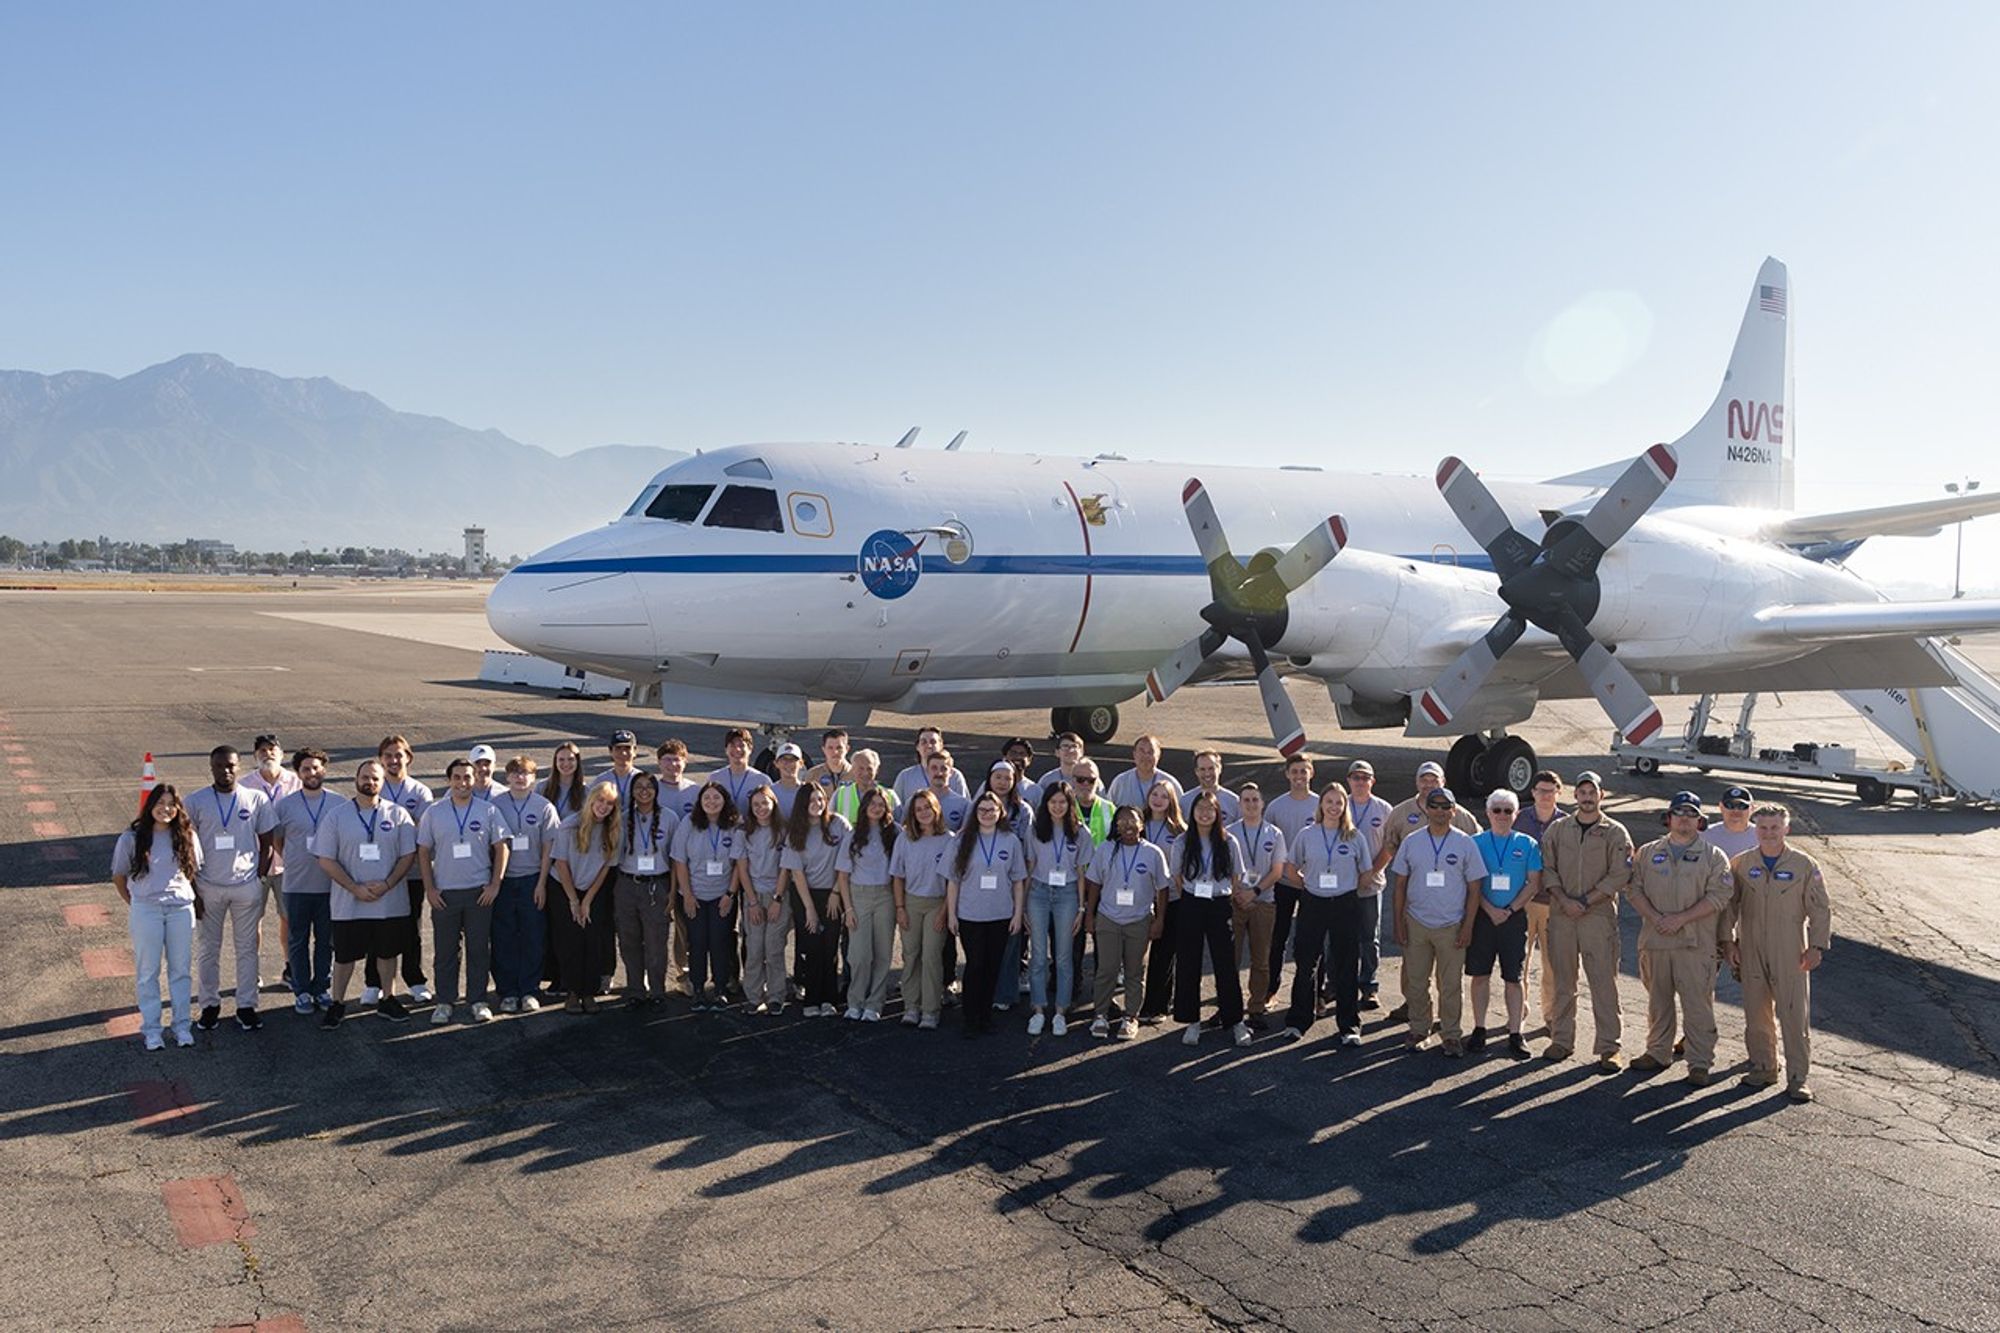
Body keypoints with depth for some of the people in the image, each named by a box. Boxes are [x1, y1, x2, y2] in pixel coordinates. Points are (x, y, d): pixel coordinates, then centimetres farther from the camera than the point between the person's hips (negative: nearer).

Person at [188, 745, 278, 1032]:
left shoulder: (256, 800, 1)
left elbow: (266, 844, 6)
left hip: (246, 886, 0)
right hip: (208, 887, 0)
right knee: (207, 949, 8)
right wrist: (192, 889, -3)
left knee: (247, 948, 6)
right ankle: (210, 1005, 20)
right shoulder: (196, 802, 0)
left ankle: (246, 1006, 15)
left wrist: (259, 879, -2)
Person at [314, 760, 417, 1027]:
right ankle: (337, 1004, 22)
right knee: (344, 955, 7)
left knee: (387, 952, 13)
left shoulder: (398, 814, 0)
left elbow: (408, 855, 0)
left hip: (390, 901, 1)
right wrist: (355, 888, -13)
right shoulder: (337, 816, -1)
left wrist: (387, 884, -14)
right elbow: (326, 860, -3)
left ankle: (386, 1000, 28)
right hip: (349, 903, -1)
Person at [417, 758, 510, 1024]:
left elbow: (501, 848, 2)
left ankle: (478, 1001, 15)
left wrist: (495, 884, -4)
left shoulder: (488, 810, 1)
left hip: (479, 892, 0)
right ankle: (444, 1002, 18)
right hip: (444, 893, 1)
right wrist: (429, 888, -1)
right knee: (445, 950, 7)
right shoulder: (433, 813, 3)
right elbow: (423, 852, 5)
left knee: (479, 949, 5)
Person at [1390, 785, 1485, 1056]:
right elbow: (1400, 885, 7)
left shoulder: (1465, 843, -1)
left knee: (1451, 985, 5)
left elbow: (1474, 889, 1)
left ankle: (1452, 1034, 17)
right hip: (1416, 923, 2)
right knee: (1415, 982, 8)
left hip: (1452, 926, -2)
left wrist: (1467, 927, -4)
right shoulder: (1411, 842, 3)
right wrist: (1398, 923, 2)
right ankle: (1419, 1029, 22)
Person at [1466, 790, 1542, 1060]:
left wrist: (1509, 911, -9)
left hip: (1515, 917, 0)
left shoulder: (1527, 845, 3)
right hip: (1482, 916, 1)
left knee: (1513, 978, 2)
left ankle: (1515, 1034, 8)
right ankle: (1479, 1030, 14)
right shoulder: (1476, 843, 3)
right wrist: (1490, 910, -11)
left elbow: (1534, 884, 0)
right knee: (1480, 975, 5)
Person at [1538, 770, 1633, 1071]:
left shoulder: (1615, 833, 2)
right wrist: (1564, 900, -9)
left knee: (1604, 982, -4)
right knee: (1562, 981, 9)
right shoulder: (1557, 829, 10)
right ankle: (1561, 1039, 19)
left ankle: (1609, 1047, 1)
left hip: (1599, 916, -2)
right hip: (1561, 916, 3)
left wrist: (1585, 902, -11)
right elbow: (1547, 869, 6)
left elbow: (1619, 876, -5)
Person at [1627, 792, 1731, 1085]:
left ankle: (1700, 1064, 4)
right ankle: (1658, 1053, 25)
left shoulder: (1713, 857, 2)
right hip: (1654, 940, 3)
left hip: (1696, 943, -3)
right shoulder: (1647, 853, 11)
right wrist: (1655, 918, -10)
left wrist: (1681, 918, -15)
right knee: (1658, 1000, 13)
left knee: (1698, 1004, -3)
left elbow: (1718, 897, -7)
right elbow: (1634, 889, 6)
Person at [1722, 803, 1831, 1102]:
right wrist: (1729, 941, 5)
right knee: (1756, 1014, 8)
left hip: (1790, 954, -2)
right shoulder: (1741, 864, 5)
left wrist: (1817, 946, -3)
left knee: (1795, 1016, -1)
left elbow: (1820, 909, 2)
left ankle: (1798, 1077, 7)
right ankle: (1763, 1068, 21)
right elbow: (1729, 905, 10)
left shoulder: (1804, 865, -1)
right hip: (1751, 952, 2)